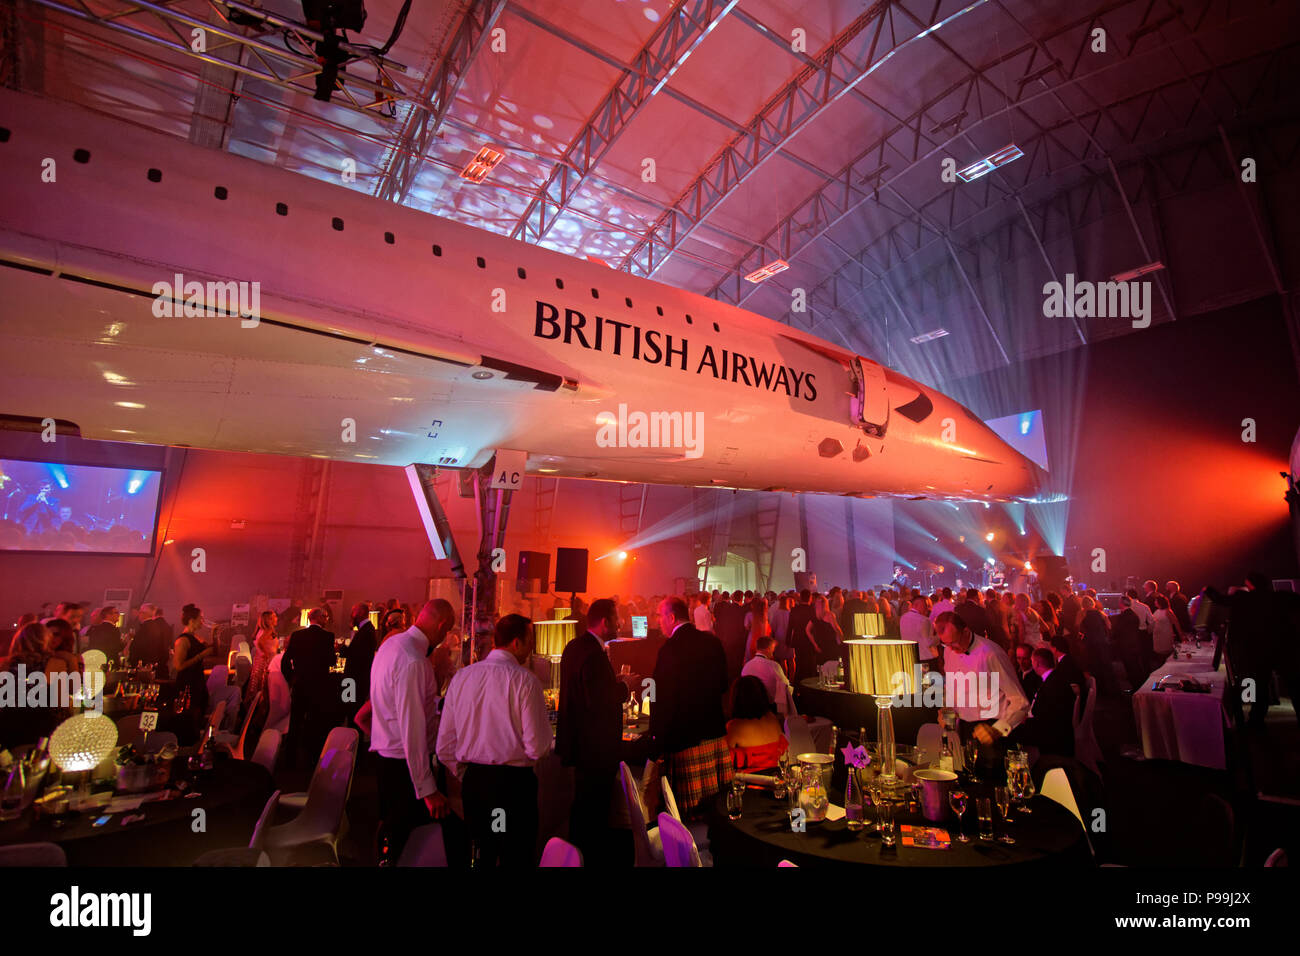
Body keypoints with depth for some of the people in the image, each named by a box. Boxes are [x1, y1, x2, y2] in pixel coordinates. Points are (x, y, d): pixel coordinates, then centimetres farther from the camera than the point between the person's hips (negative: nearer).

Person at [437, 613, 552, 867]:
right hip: (514, 782, -5)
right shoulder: (525, 679, -14)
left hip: (473, 781, 6)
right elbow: (538, 747, -16)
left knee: (480, 855, 21)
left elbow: (444, 748, 7)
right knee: (516, 856, 9)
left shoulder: (461, 677, 3)